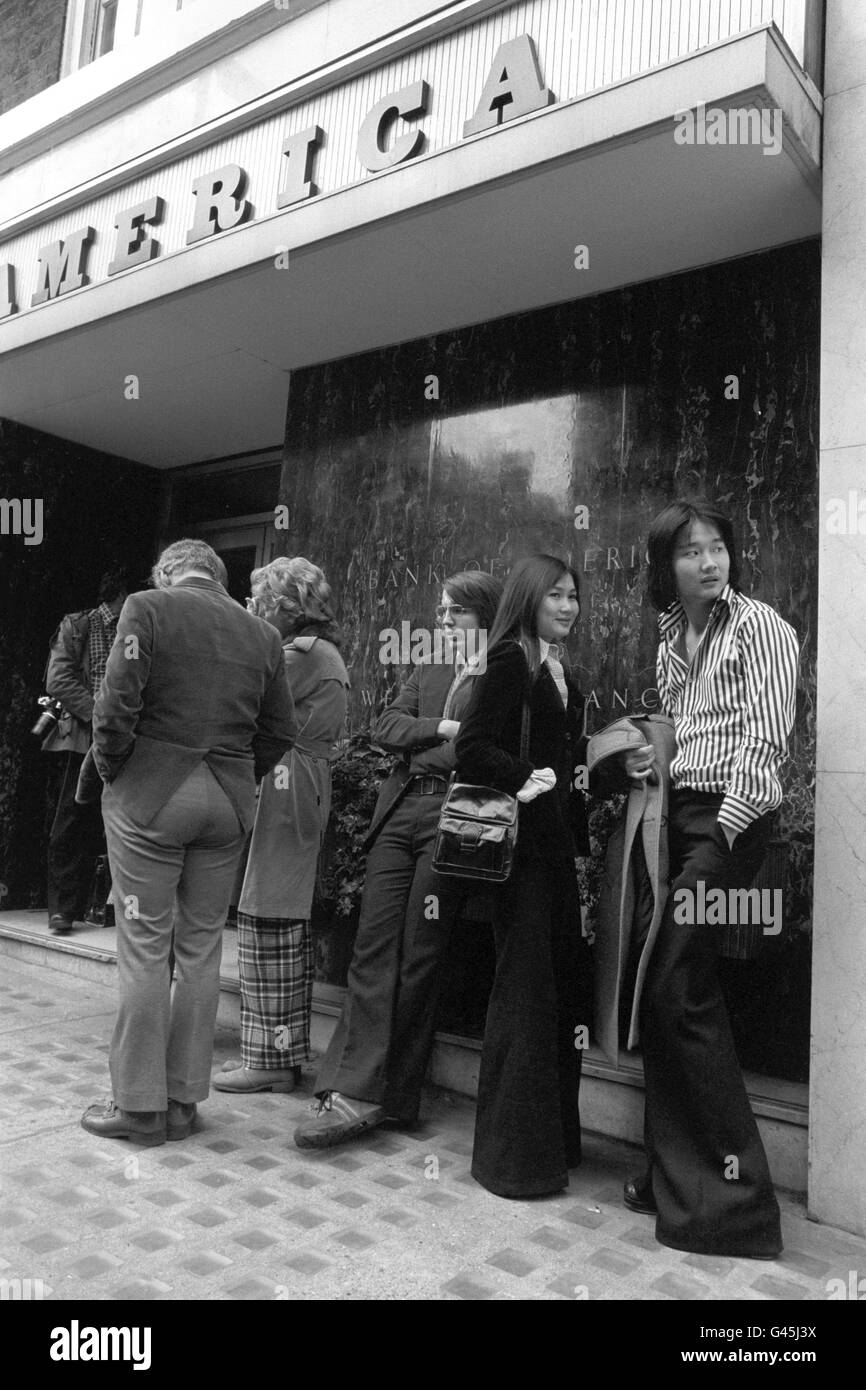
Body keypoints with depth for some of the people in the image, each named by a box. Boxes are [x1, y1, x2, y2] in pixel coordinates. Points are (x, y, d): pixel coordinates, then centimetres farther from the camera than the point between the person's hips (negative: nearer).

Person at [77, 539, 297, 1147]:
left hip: (148, 794, -4)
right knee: (202, 950, 12)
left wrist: (109, 768, 3)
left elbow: (117, 704, -12)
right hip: (229, 802, 4)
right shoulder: (263, 633, 8)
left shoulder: (147, 607, -4)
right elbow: (280, 733, 7)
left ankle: (140, 1106, 14)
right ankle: (184, 1099, 21)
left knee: (145, 950, 5)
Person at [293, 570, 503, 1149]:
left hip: (452, 817, -5)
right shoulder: (430, 668, 20)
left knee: (418, 959, 0)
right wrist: (441, 728, -5)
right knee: (374, 945, -1)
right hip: (400, 811, 6)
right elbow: (385, 725, 10)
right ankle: (355, 1092, 4)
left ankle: (395, 1096, 11)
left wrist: (419, 744, -7)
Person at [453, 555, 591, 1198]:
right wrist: (531, 777, -24)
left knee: (563, 985, 12)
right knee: (526, 989, -1)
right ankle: (516, 1153, 13)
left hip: (559, 844, 8)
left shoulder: (561, 671, 16)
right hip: (522, 842, -8)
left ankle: (555, 1137, 27)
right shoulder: (510, 662, -8)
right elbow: (473, 749, -15)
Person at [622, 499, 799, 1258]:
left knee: (679, 992, -9)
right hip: (678, 813, 7)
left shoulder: (758, 626, -6)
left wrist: (720, 844, -18)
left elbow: (764, 741, -14)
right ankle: (679, 1177, 23)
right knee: (664, 992, 8)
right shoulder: (671, 639, 15)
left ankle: (738, 1198, 4)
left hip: (730, 820, -7)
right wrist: (653, 761, 0)